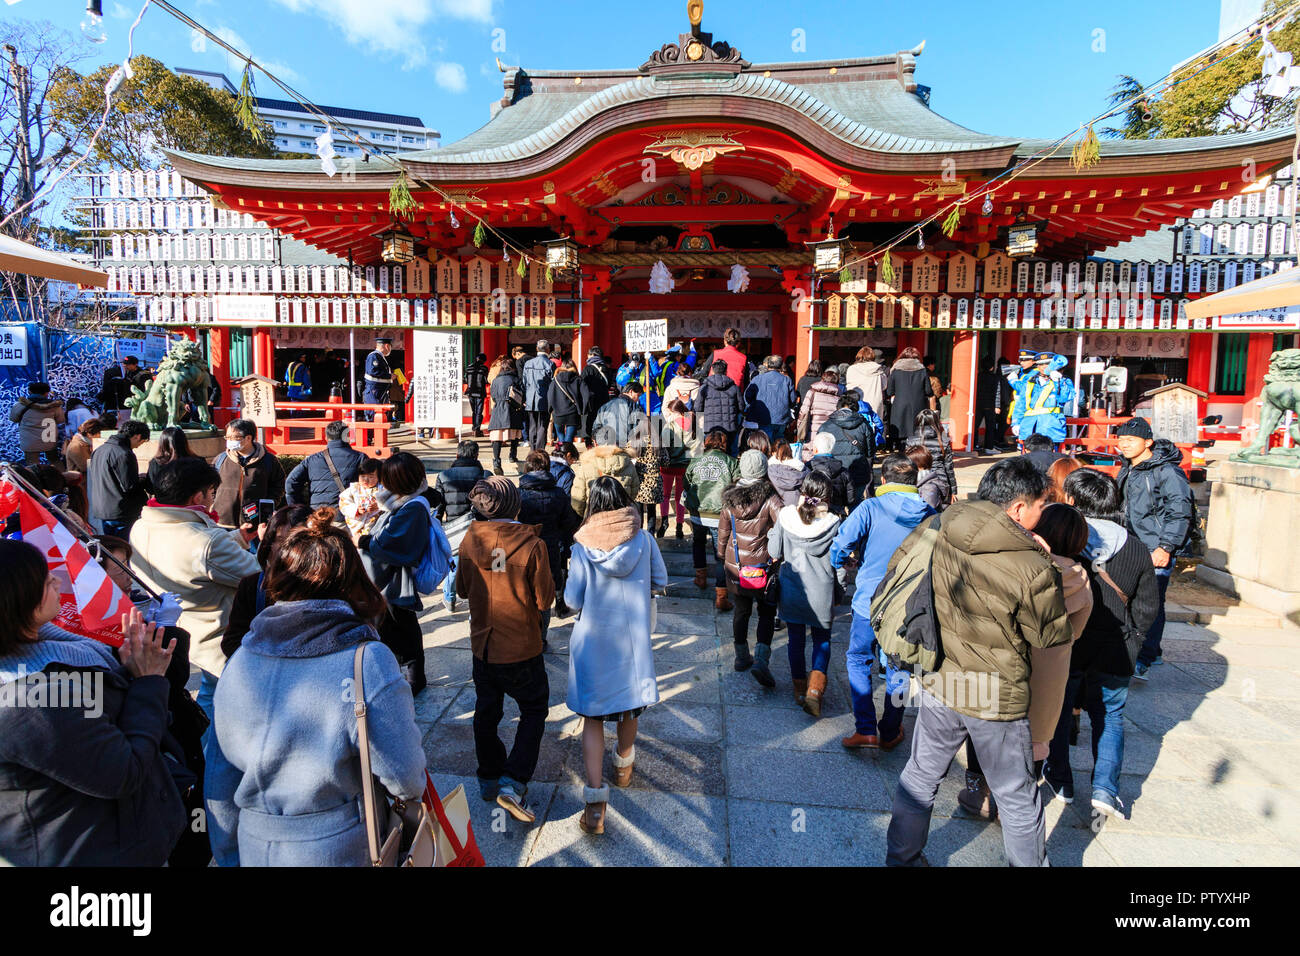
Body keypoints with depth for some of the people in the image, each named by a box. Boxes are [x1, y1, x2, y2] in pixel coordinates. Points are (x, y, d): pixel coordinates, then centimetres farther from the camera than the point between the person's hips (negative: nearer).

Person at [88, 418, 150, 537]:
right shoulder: (124, 455, -19)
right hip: (120, 514, -9)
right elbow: (130, 486, -19)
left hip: (99, 509, 9)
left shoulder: (99, 450, 11)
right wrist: (146, 497, -2)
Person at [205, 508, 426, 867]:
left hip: (253, 849, 4)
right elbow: (405, 777, -18)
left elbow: (219, 780, 4)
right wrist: (413, 790, 5)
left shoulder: (240, 661, -6)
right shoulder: (368, 662, -22)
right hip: (338, 849, -4)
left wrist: (229, 856, 17)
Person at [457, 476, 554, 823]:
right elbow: (544, 600, -13)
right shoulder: (532, 545, -19)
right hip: (522, 647, -4)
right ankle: (513, 782, 3)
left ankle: (489, 778, 35)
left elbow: (462, 589, 6)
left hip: (482, 644, 4)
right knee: (534, 711, 14)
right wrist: (549, 581, 6)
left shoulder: (470, 541, -7)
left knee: (486, 711, 21)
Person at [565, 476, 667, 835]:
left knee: (593, 716, 6)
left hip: (593, 641, -2)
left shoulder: (582, 547, -12)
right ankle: (624, 765, 47)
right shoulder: (644, 539, -8)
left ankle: (595, 802, 1)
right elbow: (661, 580, 3)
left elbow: (572, 600, -9)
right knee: (629, 705, 23)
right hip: (633, 639, 2)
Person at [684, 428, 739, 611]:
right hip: (721, 516, -3)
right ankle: (720, 596, -4)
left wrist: (688, 508, 26)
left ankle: (701, 577, 37)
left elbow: (686, 485, 13)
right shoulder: (732, 463, -2)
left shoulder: (695, 461, 5)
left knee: (697, 543, 30)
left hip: (698, 514, 3)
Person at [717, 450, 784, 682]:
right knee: (767, 612, 8)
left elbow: (722, 531, 7)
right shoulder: (770, 498, -13)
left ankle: (742, 657, 28)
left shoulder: (730, 498, -1)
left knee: (741, 611, 17)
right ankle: (761, 657, -8)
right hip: (762, 564, -4)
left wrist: (722, 556, 21)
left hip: (735, 564, 4)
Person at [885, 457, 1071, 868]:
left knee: (919, 780, 21)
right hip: (998, 699, -4)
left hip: (938, 684, 4)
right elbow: (1052, 636, -8)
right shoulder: (1034, 569, -23)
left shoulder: (936, 533, -10)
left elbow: (897, 565, 7)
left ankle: (901, 858, 38)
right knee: (1017, 799, 20)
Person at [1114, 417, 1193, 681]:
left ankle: (1144, 661, -3)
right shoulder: (1127, 470, 13)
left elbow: (1180, 512, -17)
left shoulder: (1167, 471, -13)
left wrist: (1166, 547, -20)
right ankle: (1151, 651, 28)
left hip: (1157, 552, -9)